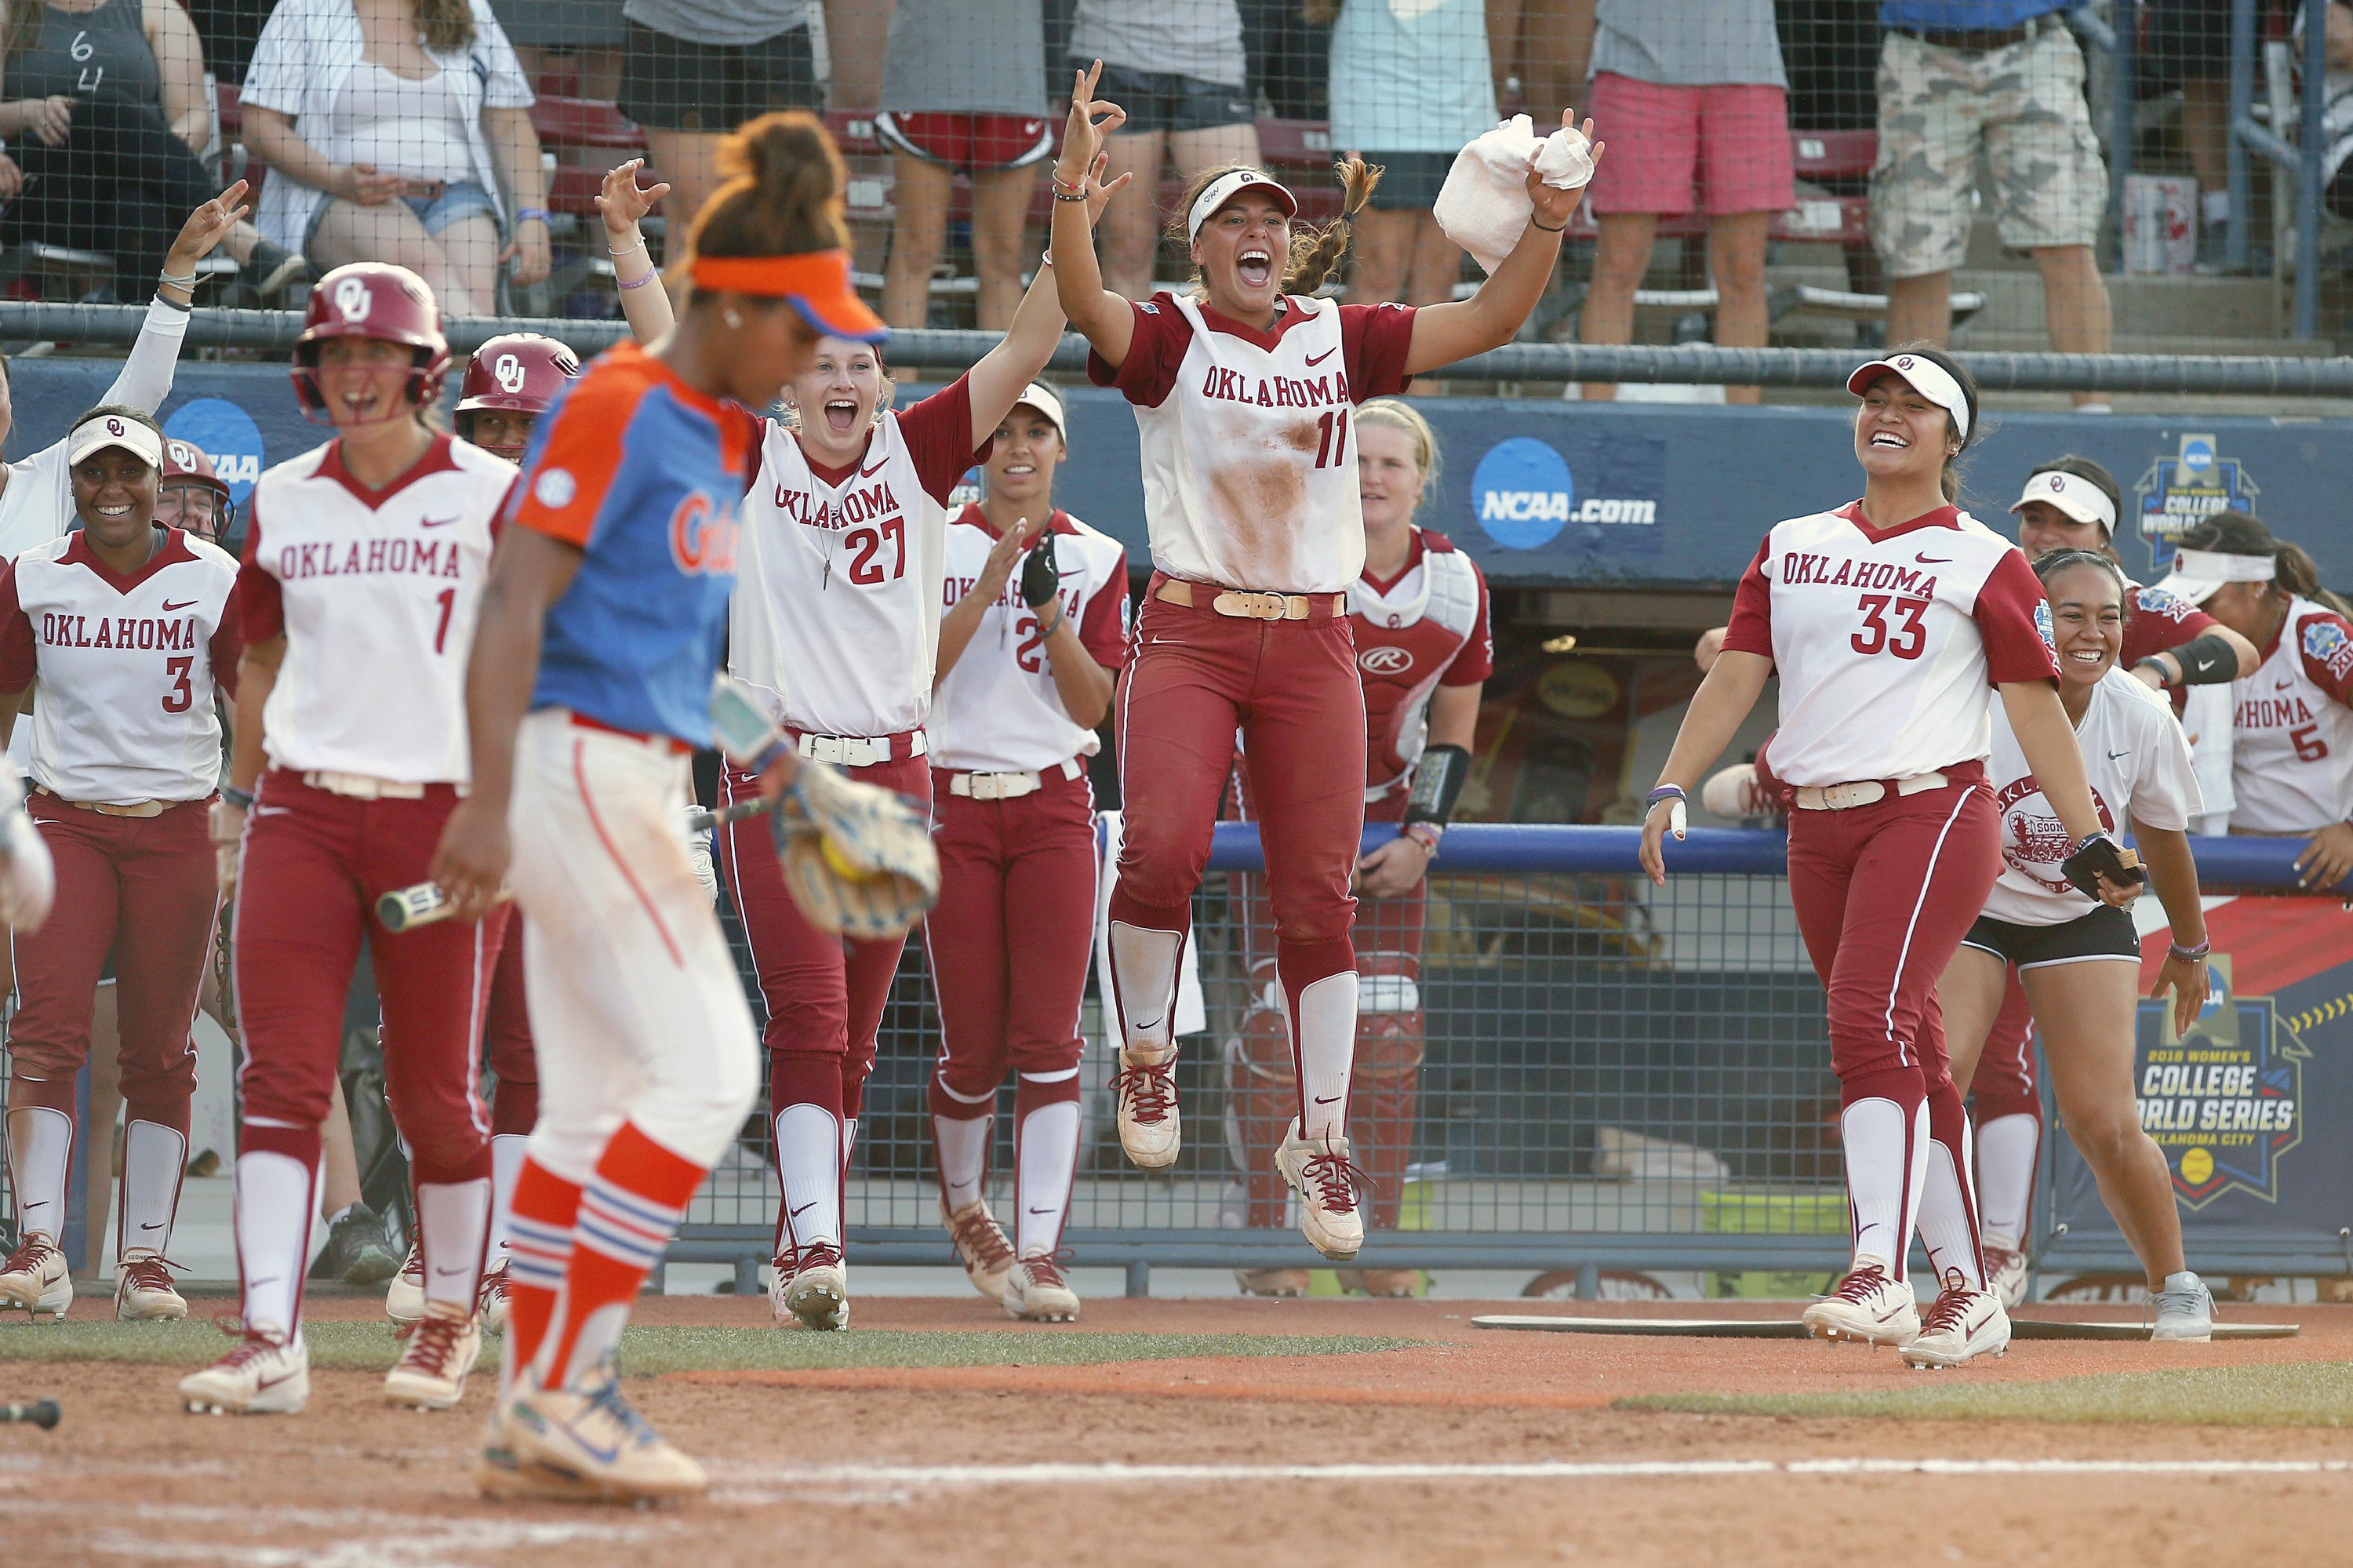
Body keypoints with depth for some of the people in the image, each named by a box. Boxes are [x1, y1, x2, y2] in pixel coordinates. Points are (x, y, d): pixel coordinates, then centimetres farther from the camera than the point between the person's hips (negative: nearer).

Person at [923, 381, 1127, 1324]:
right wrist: (993, 581, -16)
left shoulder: (1093, 559, 7)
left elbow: (1093, 705, 0)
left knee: (1048, 1038, -10)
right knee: (973, 1047, 0)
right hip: (955, 806, -1)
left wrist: (1050, 608, -13)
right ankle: (963, 1206, 28)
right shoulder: (936, 545, 3)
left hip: (1055, 810, 1)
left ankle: (1038, 1252, -13)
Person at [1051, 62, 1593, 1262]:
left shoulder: (1342, 340, 10)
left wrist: (1547, 223, -12)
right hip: (1189, 633, -2)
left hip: (1312, 644, 3)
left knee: (1317, 898, 1)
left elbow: (1488, 321, 4)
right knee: (1162, 847, -23)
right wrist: (1071, 184, -34)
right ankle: (1146, 1053, 1)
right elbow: (1083, 303, -19)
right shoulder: (1169, 338, 1)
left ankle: (1320, 1139, 11)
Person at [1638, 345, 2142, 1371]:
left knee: (1871, 1022, -22)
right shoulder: (1790, 548, 16)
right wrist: (1672, 788, -3)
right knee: (1909, 1060, 8)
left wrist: (2085, 839, -3)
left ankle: (1879, 1275, -31)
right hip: (1818, 826, 6)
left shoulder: (1983, 562, 3)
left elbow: (2036, 710, 2)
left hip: (1933, 814, -6)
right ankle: (1966, 1296, 13)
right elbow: (1736, 675, 10)